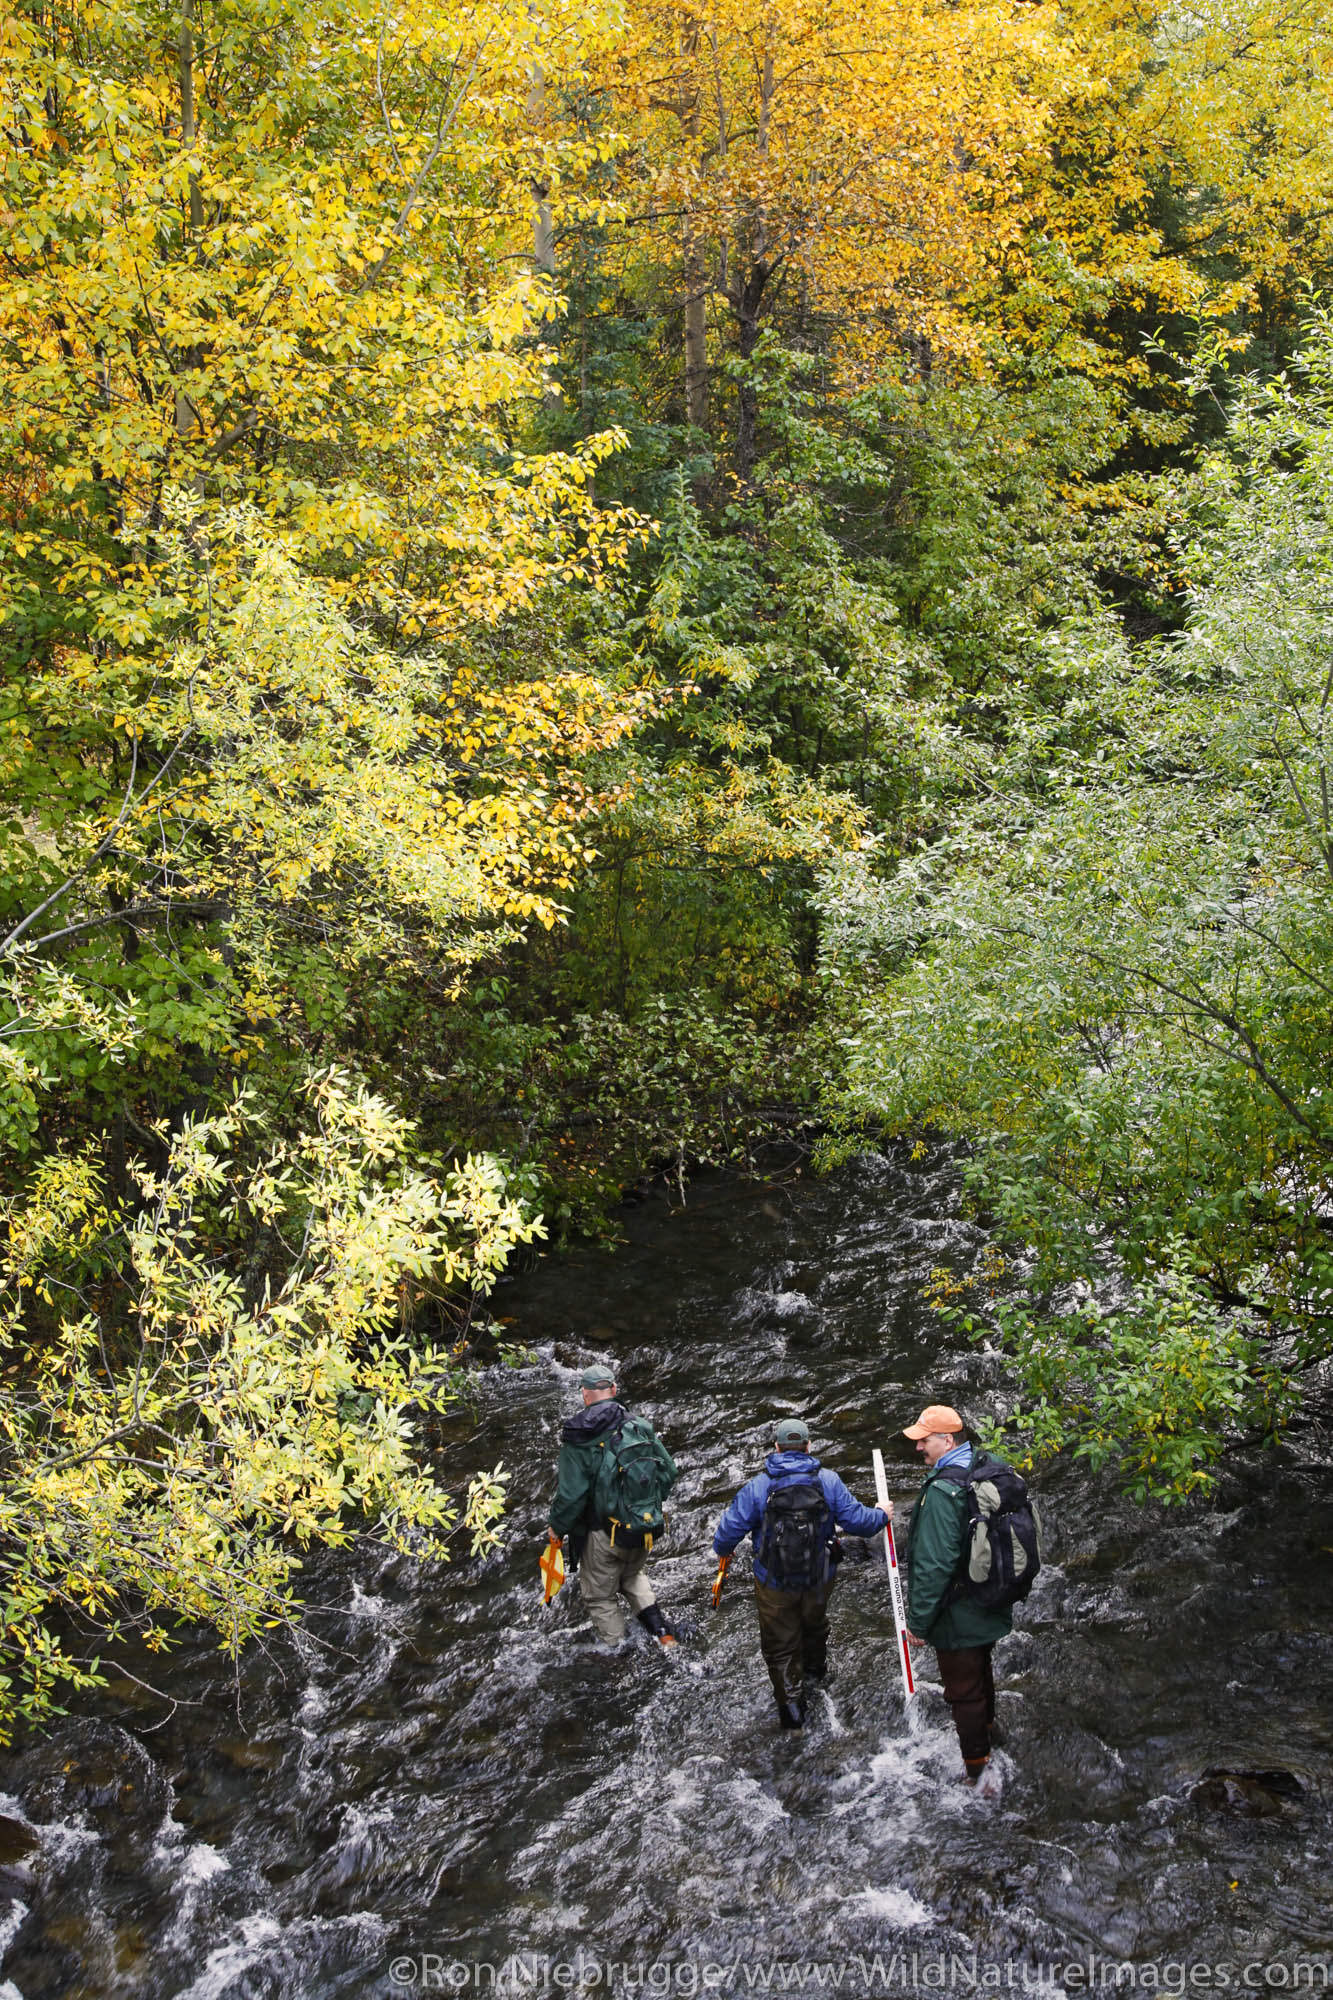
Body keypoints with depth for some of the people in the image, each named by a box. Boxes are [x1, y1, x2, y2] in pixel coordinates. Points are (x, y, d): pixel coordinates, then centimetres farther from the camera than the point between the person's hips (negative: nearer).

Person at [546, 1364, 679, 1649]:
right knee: (632, 1576, 32)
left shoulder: (577, 1443, -19)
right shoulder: (641, 1427, -6)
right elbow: (669, 1472, 1)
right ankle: (661, 1631, 21)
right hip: (647, 1531, 5)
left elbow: (571, 1496, -20)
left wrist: (557, 1529, -1)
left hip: (605, 1537, -5)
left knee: (600, 1596, 18)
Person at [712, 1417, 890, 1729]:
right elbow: (855, 1518, -8)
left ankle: (791, 1708, 16)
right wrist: (881, 1516, 13)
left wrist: (722, 1550, 10)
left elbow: (732, 1526, -12)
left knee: (780, 1644, 12)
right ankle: (815, 1668, 57)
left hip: (774, 1584, -3)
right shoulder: (828, 1481, -12)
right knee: (815, 1623, 31)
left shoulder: (758, 1486, -16)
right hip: (819, 1577, 3)